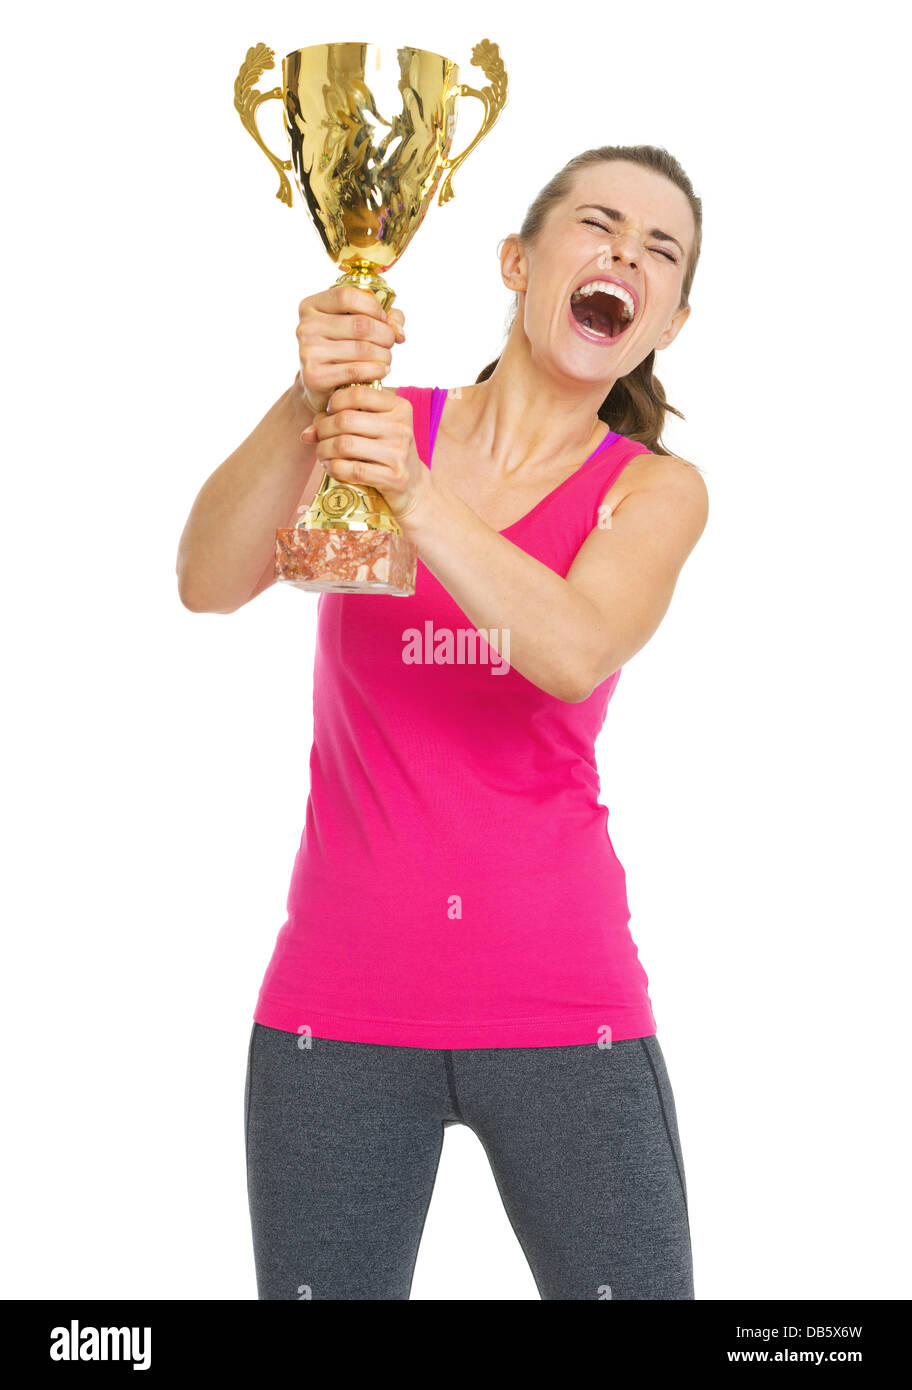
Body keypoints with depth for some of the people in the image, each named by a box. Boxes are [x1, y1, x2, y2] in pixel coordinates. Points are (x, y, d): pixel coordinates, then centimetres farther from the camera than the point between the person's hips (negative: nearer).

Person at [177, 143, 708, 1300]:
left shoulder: (655, 490, 2)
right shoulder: (373, 421, 2)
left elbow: (577, 654, -19)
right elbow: (207, 583, -14)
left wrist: (416, 498, -32)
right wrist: (308, 404, -30)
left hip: (561, 1004, 0)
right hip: (338, 1000, 0)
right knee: (320, 1286, 7)